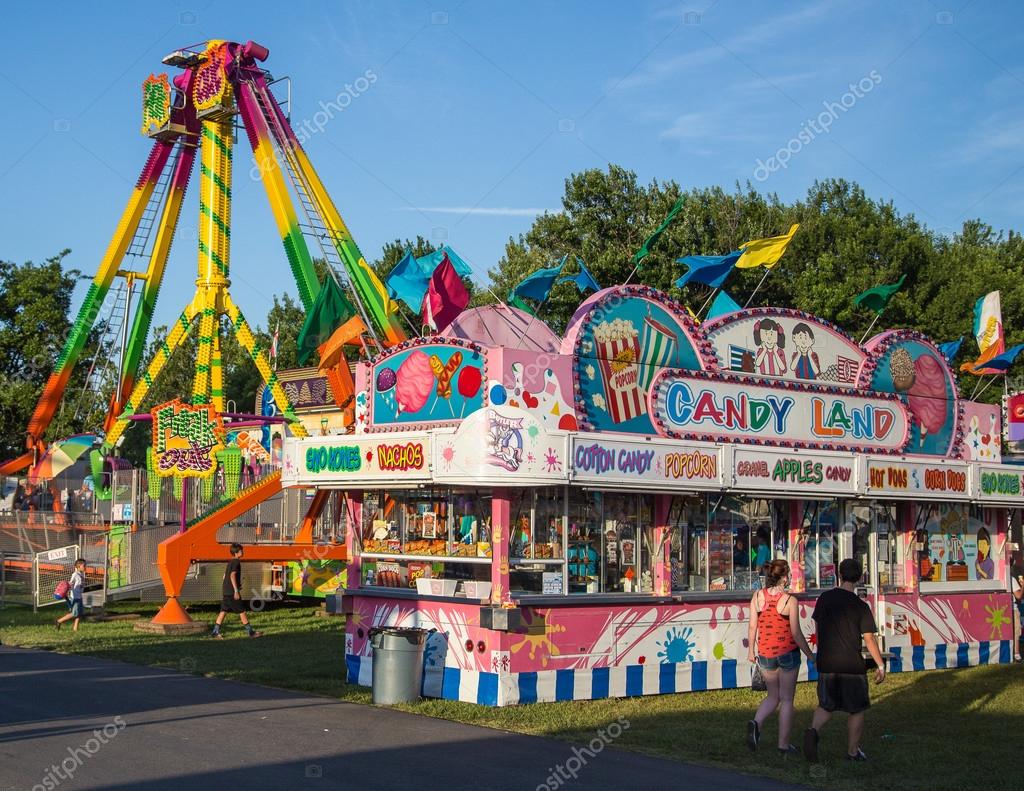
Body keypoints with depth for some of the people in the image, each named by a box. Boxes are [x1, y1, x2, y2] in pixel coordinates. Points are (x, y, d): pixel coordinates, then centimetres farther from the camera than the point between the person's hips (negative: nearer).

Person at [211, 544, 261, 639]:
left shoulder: (230, 562, 16)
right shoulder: (236, 562, -12)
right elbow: (232, 576, -22)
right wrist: (236, 590, -24)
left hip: (225, 591, 9)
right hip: (232, 591, -9)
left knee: (223, 611, 8)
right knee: (242, 611, -3)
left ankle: (215, 631, 5)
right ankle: (250, 631, 2)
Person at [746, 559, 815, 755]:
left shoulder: (757, 596, -3)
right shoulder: (790, 600, -14)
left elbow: (753, 626, 0)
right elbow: (796, 633, -12)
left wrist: (751, 650, 12)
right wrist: (809, 655, 0)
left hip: (765, 654, 4)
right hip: (787, 653, -4)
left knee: (773, 696, 19)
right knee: (786, 699, 8)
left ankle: (756, 722, -7)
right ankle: (783, 745, 12)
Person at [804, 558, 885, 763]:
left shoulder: (824, 599, 2)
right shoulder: (860, 606, -10)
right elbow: (869, 639, -10)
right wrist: (880, 665, -1)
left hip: (826, 664, 4)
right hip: (852, 665, -3)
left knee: (826, 706, 15)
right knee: (856, 710, 12)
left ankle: (813, 730, -12)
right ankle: (853, 751, 17)